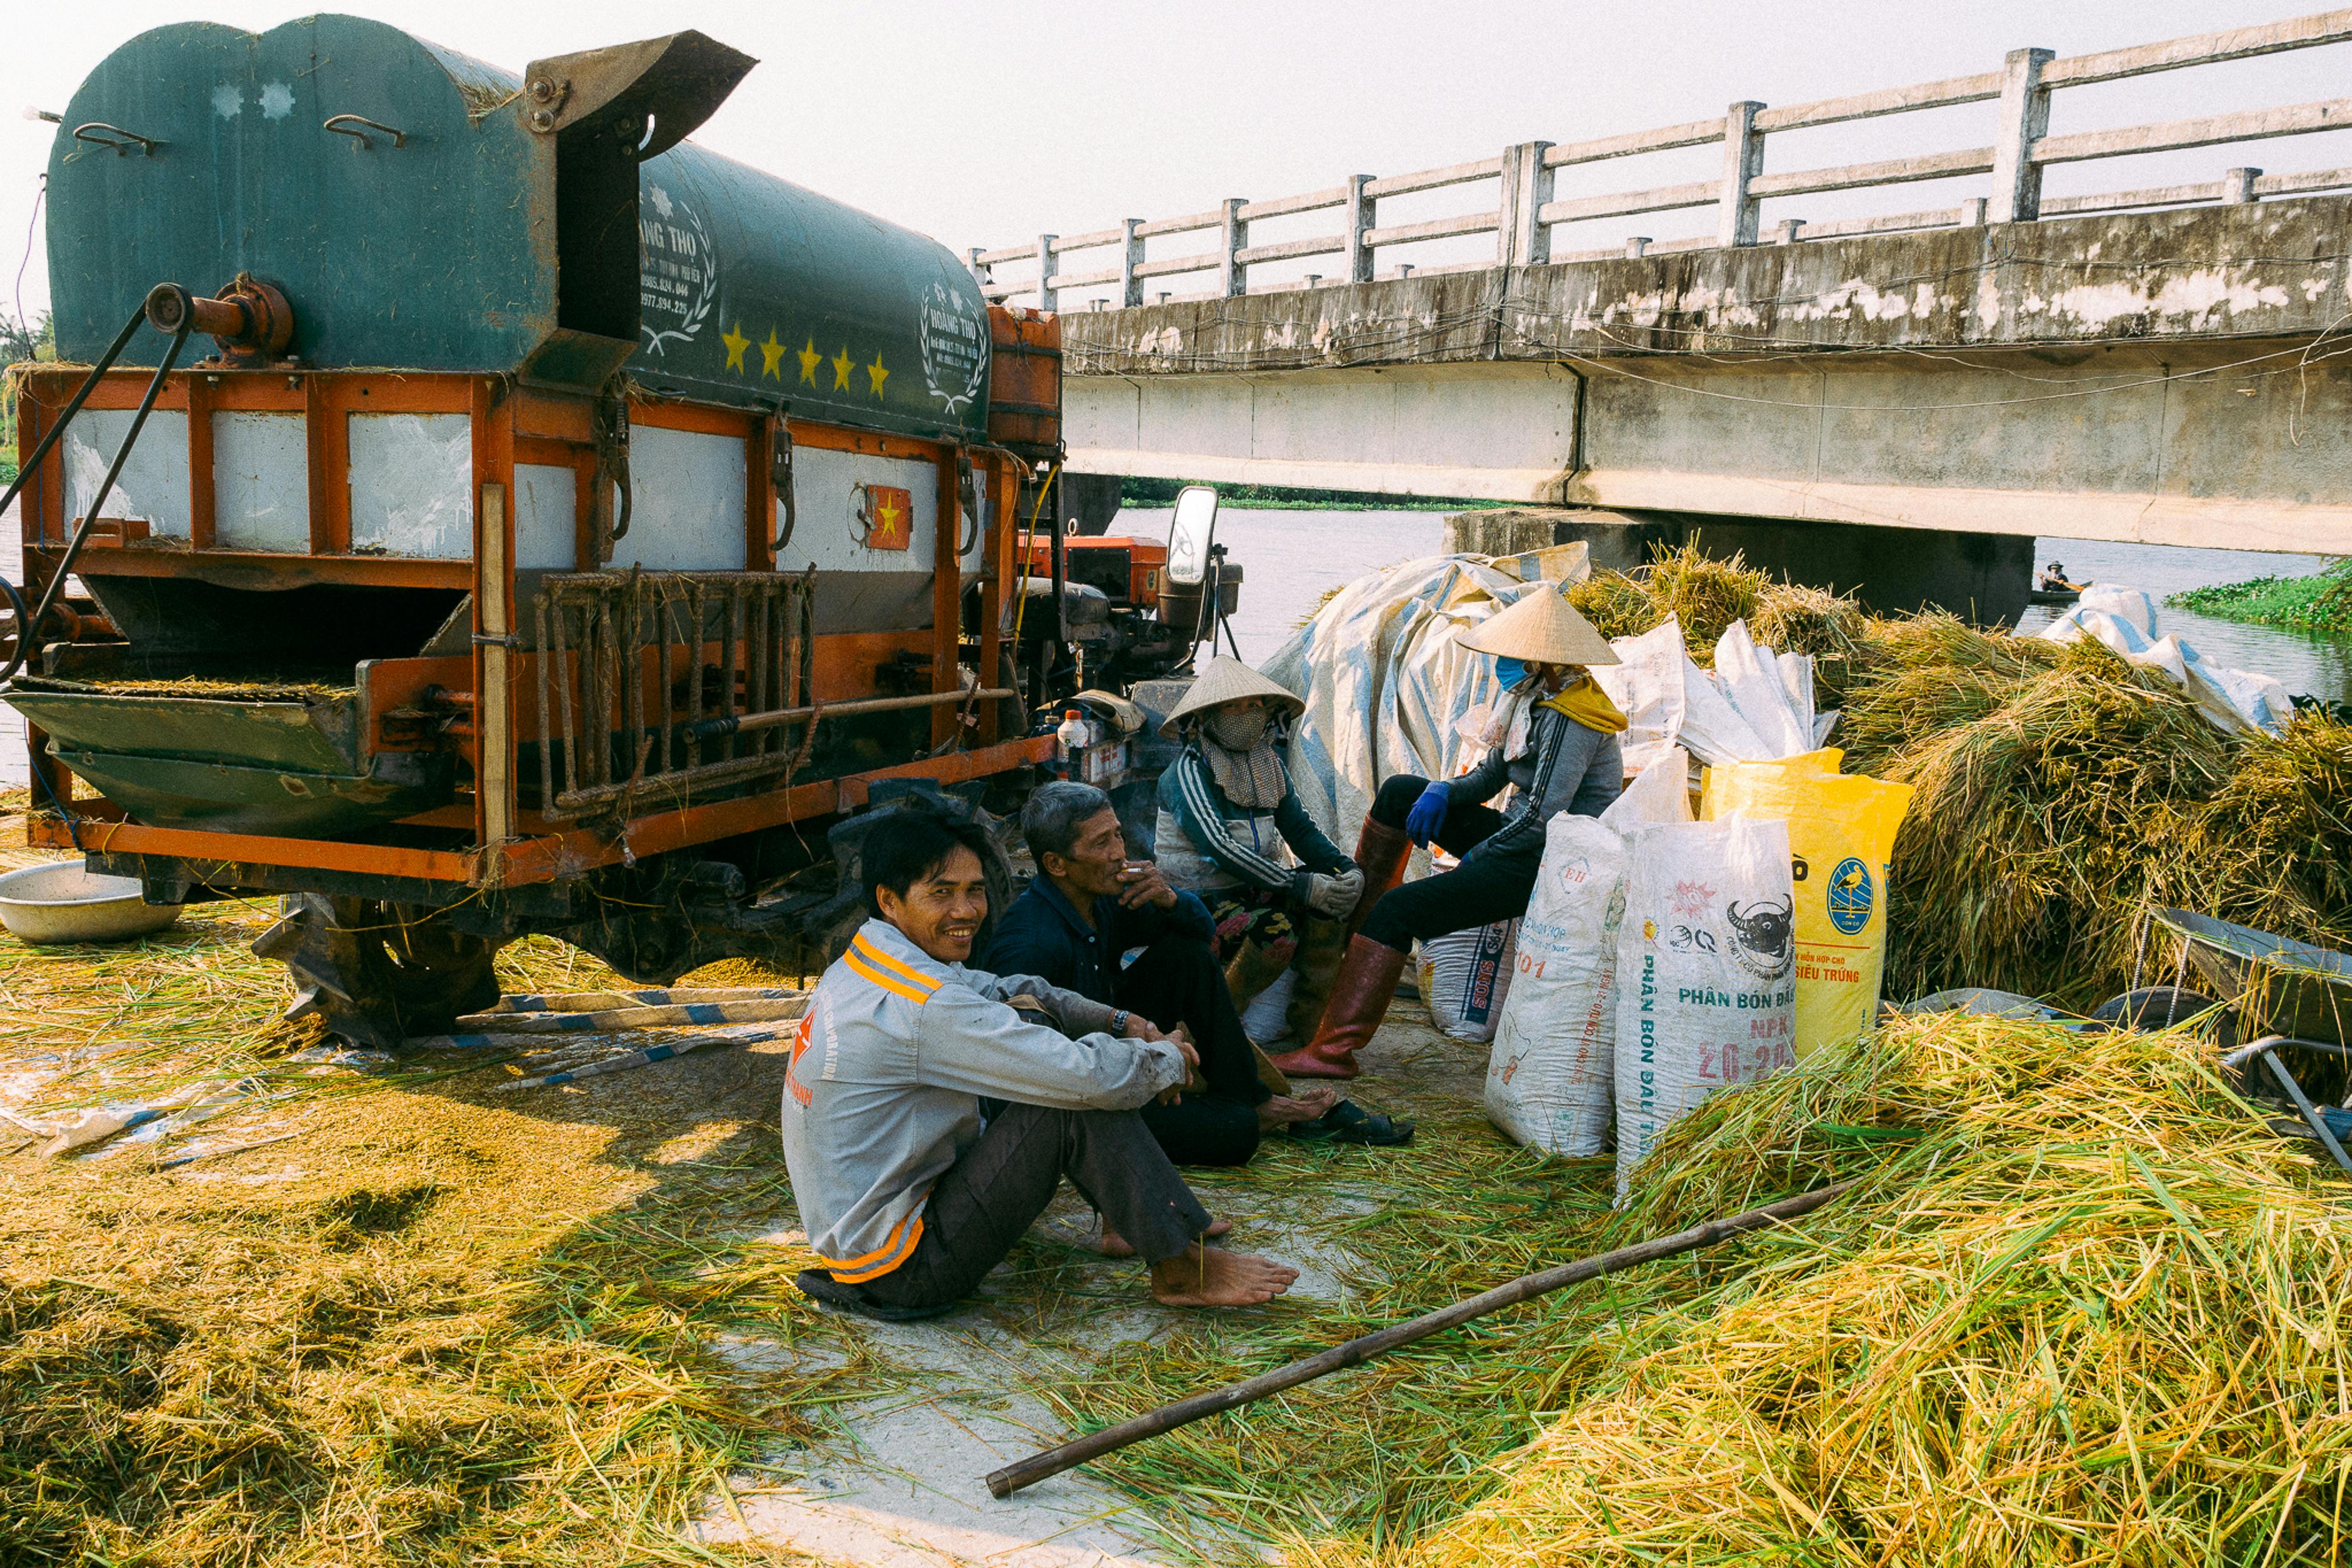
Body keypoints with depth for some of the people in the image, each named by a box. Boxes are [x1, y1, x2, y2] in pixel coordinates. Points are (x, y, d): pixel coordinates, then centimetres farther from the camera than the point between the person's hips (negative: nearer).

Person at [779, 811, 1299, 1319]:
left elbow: (1007, 991, 17)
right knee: (1081, 1103, -19)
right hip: (902, 1271, -10)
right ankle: (1183, 1268, -4)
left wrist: (1120, 1022, 4)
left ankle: (1123, 1215, 16)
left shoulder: (862, 967, 5)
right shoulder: (921, 1010, -27)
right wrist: (1169, 1058, -7)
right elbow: (1090, 1077, -28)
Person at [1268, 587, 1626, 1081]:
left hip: (1548, 866, -10)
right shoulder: (1543, 701, 9)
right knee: (1400, 792, 8)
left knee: (1401, 909, -21)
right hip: (1524, 842, 10)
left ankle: (1336, 1046, -22)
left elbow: (1540, 818, -25)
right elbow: (1492, 774, 15)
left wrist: (1477, 856, -12)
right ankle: (1355, 920, 16)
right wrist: (1444, 791, -6)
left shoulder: (1568, 719, -21)